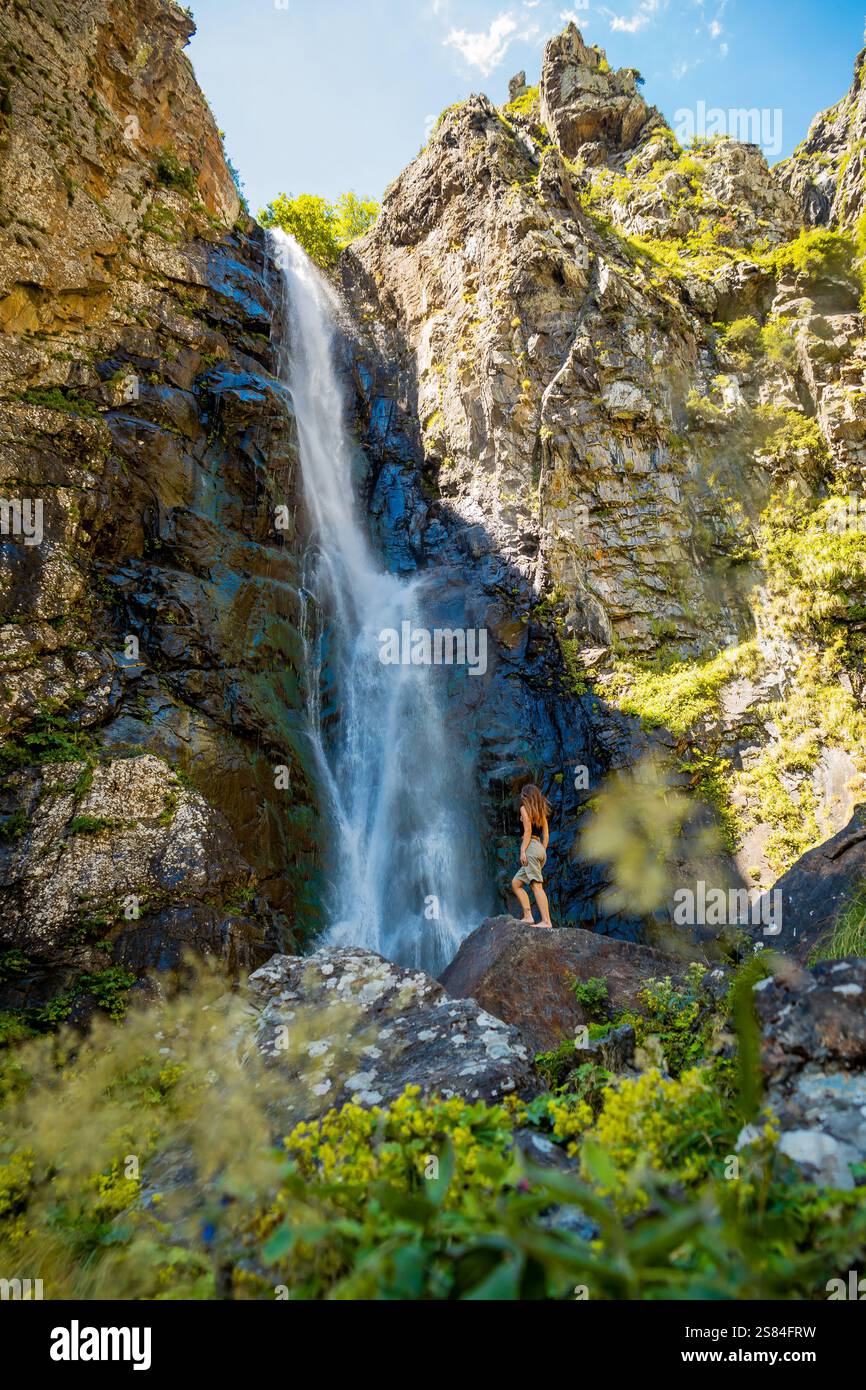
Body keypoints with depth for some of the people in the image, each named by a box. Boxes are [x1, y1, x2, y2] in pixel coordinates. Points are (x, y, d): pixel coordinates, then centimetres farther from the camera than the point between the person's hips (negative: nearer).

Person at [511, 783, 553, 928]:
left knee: (537, 885, -13)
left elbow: (528, 831, -10)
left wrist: (523, 851, -13)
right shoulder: (541, 811, 19)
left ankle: (546, 921, -19)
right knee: (516, 883, 11)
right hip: (541, 850, 8)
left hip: (531, 847, -8)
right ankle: (527, 916, 3)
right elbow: (546, 834, 15)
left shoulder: (525, 808, -1)